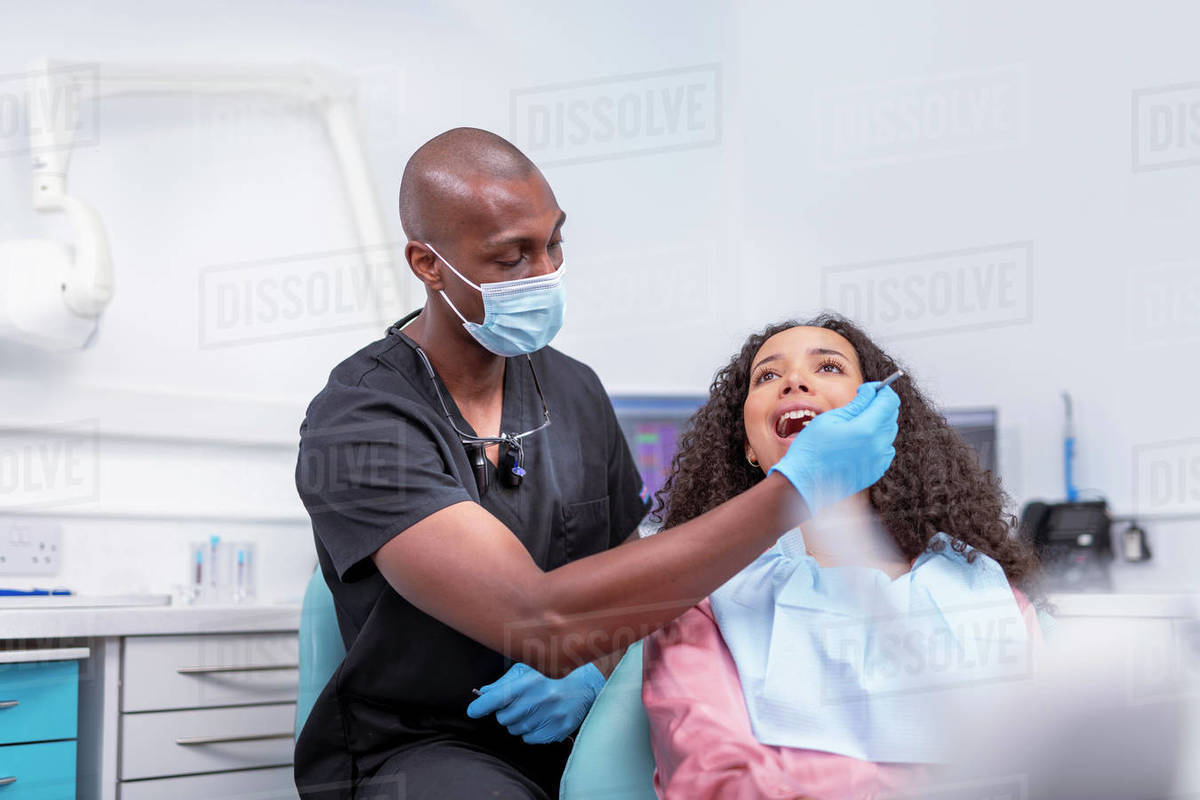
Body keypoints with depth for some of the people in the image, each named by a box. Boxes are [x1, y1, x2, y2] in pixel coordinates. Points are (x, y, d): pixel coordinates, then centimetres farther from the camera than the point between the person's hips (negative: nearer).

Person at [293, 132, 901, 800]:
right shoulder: (356, 430, -18)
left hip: (570, 731, 6)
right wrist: (798, 486, -30)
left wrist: (592, 671, -9)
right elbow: (543, 620, -30)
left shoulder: (574, 390, 5)